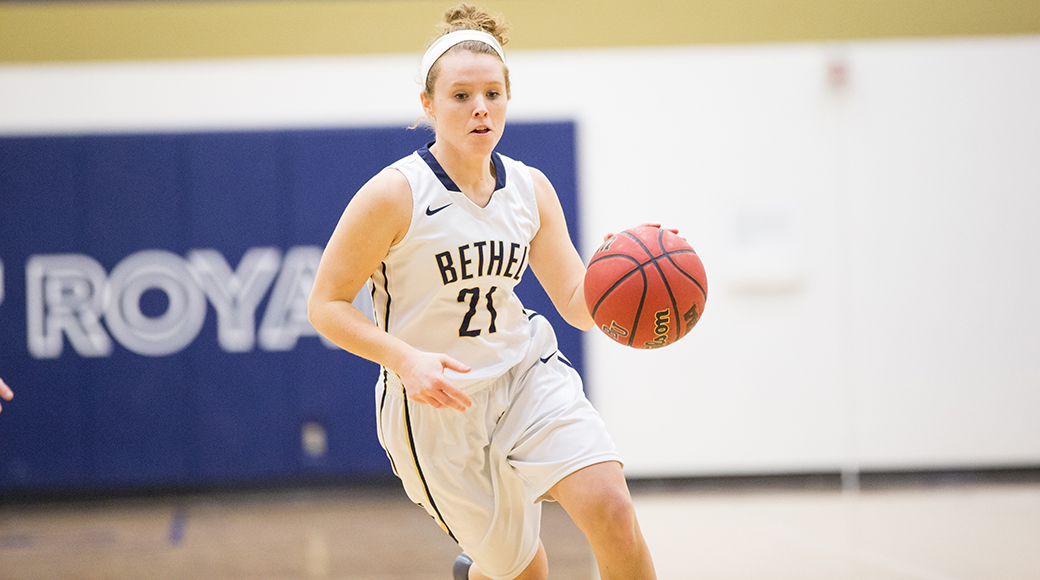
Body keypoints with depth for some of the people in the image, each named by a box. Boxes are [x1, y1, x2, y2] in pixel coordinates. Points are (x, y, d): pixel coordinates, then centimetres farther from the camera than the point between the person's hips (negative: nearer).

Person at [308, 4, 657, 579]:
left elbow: (579, 305, 2)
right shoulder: (394, 196, -14)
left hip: (527, 375, 3)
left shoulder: (530, 188, 1)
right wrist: (405, 360, -26)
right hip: (435, 403, -3)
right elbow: (325, 305, -11)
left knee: (611, 511, -20)